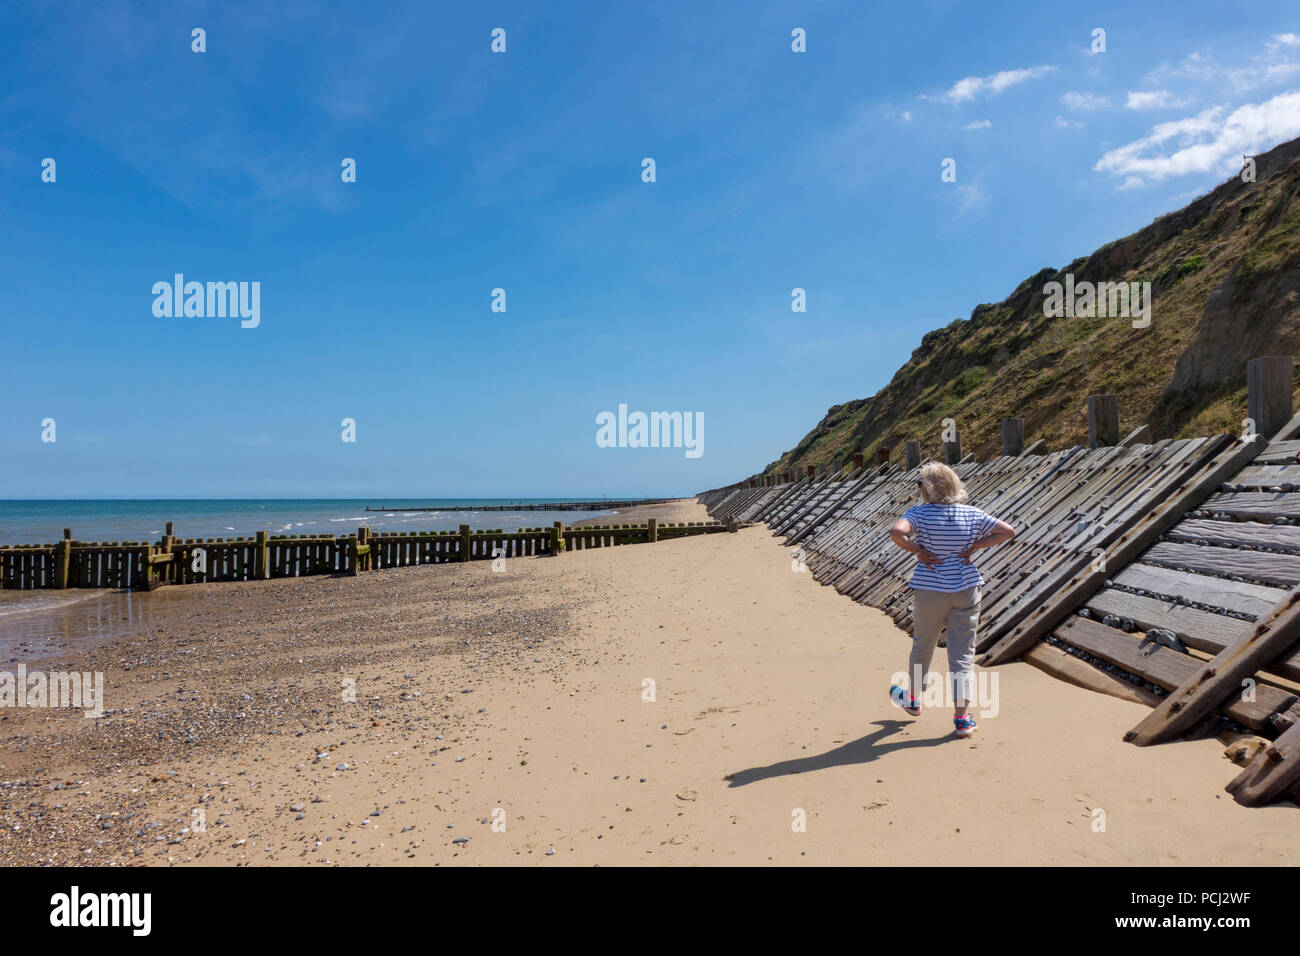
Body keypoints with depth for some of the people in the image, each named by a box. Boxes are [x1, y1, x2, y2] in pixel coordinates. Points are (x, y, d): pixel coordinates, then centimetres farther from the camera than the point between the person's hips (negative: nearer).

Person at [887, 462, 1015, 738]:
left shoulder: (920, 513, -10)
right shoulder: (971, 514, 0)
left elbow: (896, 532, -28)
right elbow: (1008, 531, 2)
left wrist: (917, 551, -12)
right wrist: (974, 547, 2)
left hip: (930, 590, -2)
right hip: (966, 589, 2)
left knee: (922, 645, 17)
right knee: (963, 652, 4)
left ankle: (912, 699, 36)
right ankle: (961, 718, 1)